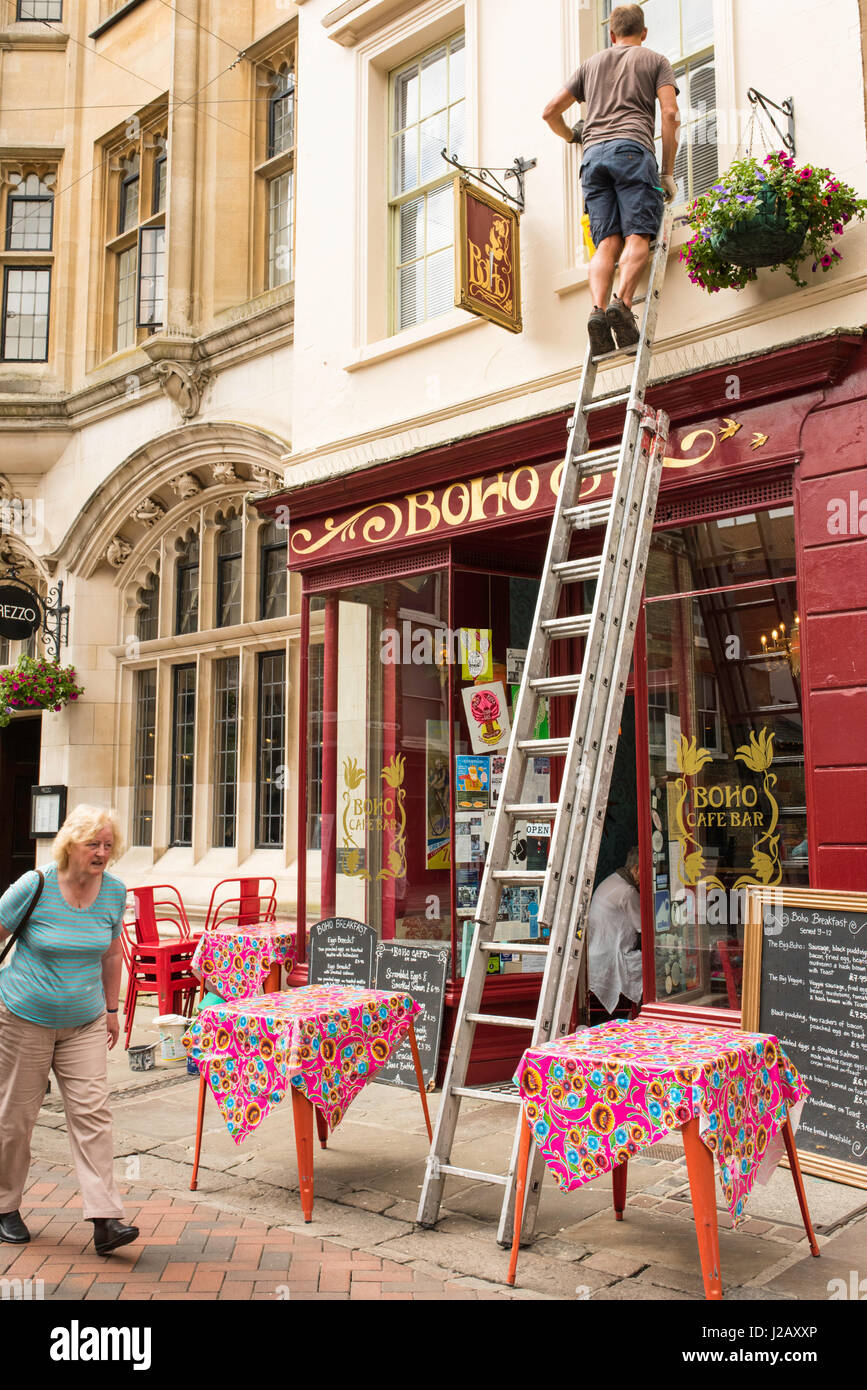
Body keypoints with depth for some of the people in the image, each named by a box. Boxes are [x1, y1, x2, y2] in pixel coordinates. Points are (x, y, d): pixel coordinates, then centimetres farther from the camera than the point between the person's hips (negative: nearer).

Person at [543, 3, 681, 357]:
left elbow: (550, 111, 27)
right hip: (632, 148, -3)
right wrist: (668, 172, 8)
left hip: (593, 154, 3)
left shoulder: (591, 63, 29)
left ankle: (598, 309, -29)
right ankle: (622, 303, -36)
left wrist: (572, 136, 46)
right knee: (637, 236, -12)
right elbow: (670, 114, 5)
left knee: (607, 242, -6)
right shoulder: (656, 61, 20)